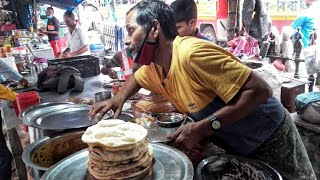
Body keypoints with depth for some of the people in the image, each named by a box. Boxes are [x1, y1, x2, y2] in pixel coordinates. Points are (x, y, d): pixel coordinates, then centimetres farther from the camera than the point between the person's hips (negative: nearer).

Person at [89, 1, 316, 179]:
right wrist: (119, 98, -1)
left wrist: (203, 127, -35)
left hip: (270, 140, -7)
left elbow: (260, 90, -32)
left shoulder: (191, 53, -32)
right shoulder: (153, 66, -4)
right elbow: (136, 79, 20)